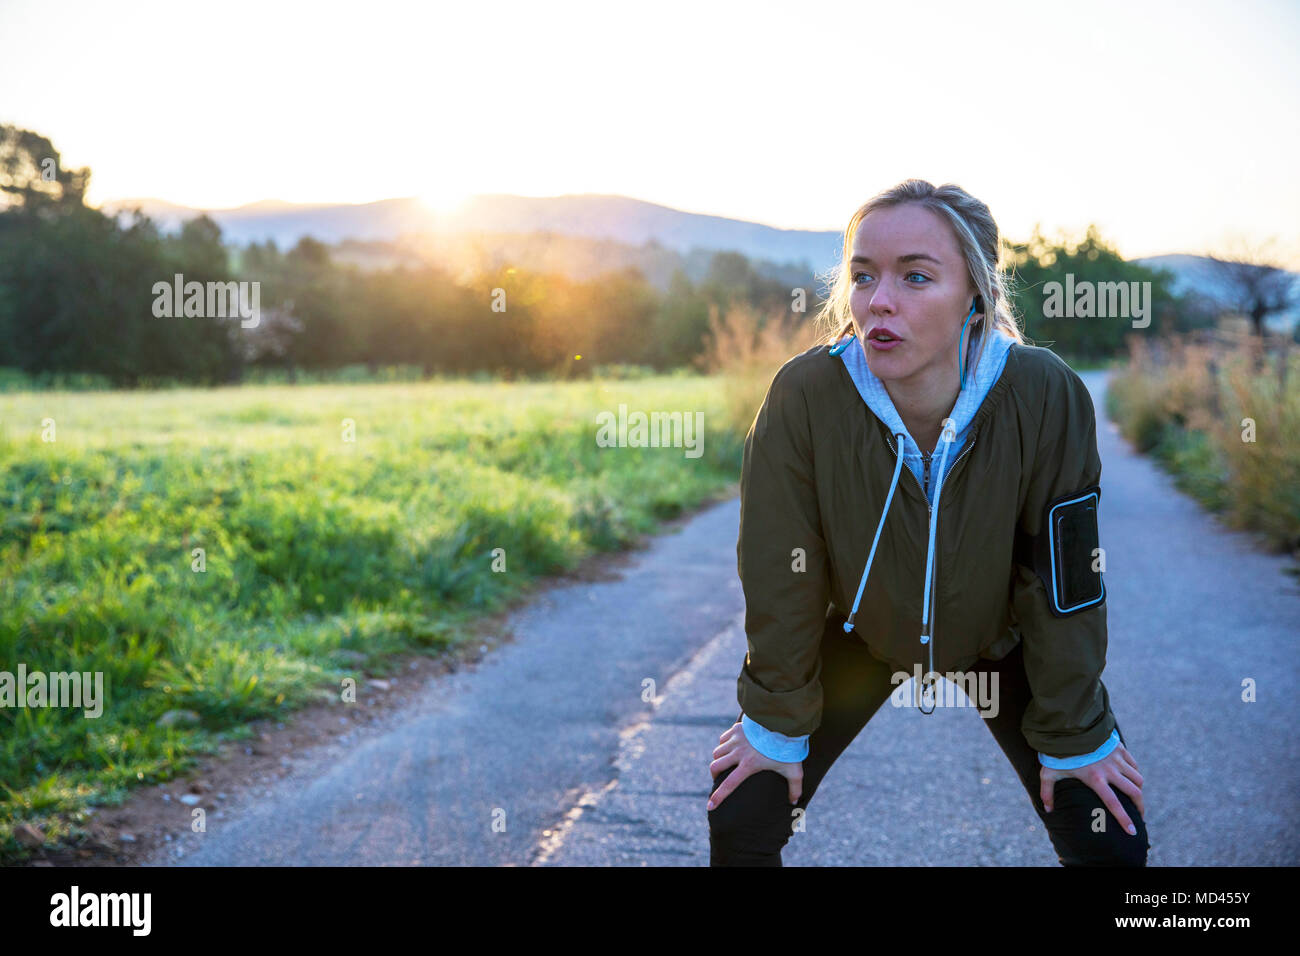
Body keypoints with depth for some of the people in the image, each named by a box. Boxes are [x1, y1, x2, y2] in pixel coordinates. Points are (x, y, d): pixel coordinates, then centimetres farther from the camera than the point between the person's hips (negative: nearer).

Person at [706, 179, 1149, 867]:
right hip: (858, 635, 0)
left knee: (1112, 846, -5)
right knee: (739, 823, -6)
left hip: (999, 642, 0)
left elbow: (1065, 576, -18)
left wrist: (1072, 733, -9)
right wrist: (776, 723, -10)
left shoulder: (1046, 397, -30)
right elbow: (780, 577, -19)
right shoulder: (804, 397, -31)